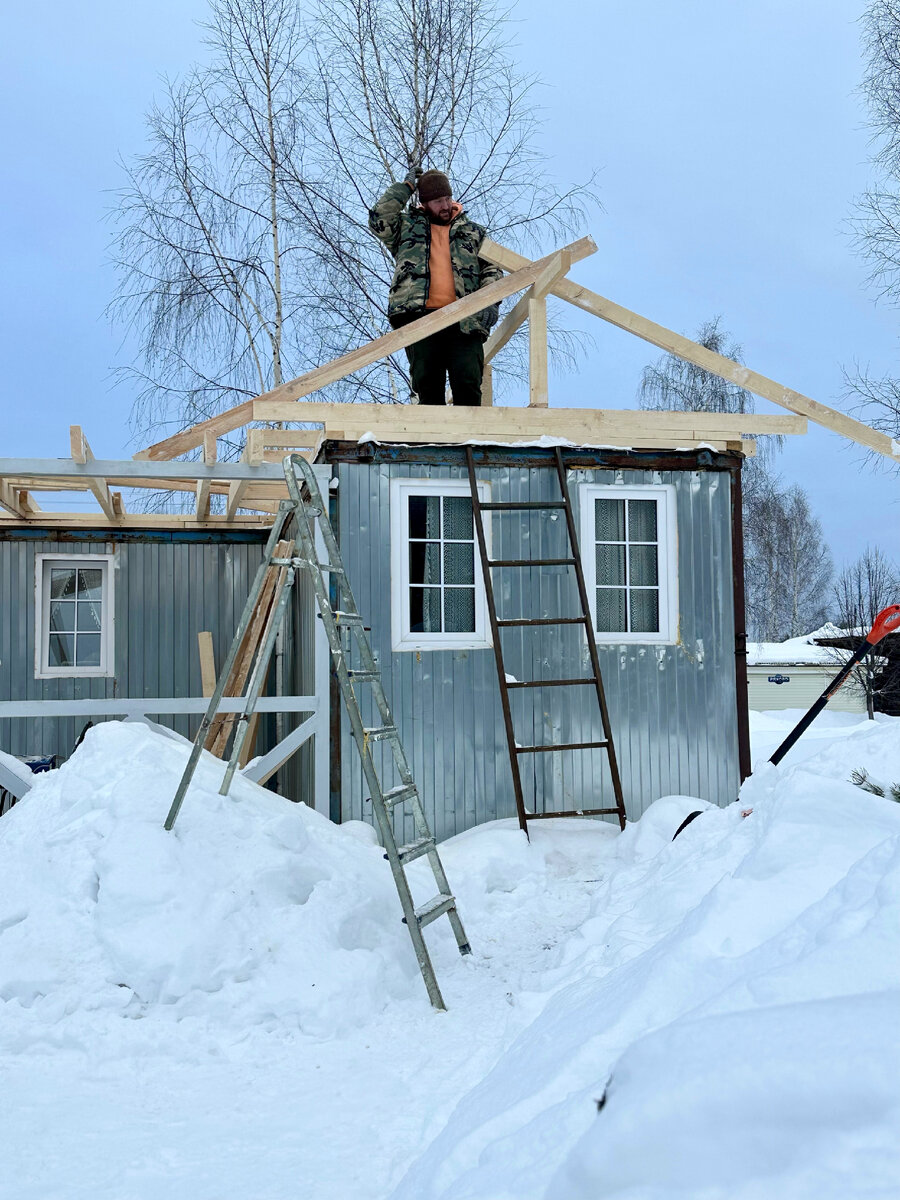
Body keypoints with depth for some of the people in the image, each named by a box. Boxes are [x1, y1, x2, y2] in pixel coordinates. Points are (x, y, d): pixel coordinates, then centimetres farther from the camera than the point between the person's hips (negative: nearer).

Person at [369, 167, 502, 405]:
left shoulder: (473, 232, 26)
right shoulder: (407, 226, 24)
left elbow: (492, 269, 17)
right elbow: (378, 220, 7)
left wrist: (492, 301, -1)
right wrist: (406, 187, 14)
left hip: (464, 319, 0)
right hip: (419, 316, 0)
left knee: (468, 381, -12)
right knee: (426, 381, -7)